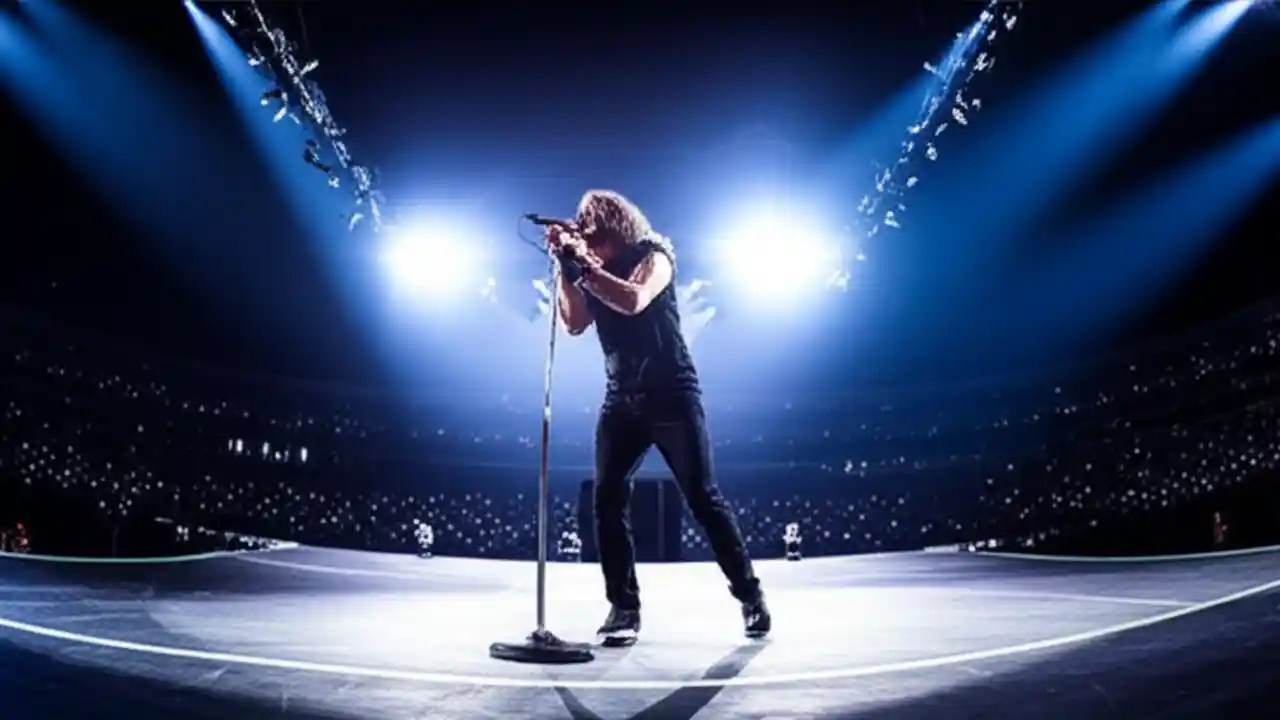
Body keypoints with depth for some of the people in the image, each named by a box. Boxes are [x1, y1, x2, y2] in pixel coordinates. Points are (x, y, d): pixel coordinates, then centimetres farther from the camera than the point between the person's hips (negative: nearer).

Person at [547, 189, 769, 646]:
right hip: (622, 401, 5)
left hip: (672, 397, -5)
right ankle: (623, 607, 2)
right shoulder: (590, 272, 10)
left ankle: (750, 596, 10)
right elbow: (575, 324, -6)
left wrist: (585, 263, -25)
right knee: (607, 501, -7)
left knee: (703, 499, -3)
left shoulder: (653, 256, -4)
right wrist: (564, 266, -13)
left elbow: (633, 301, -24)